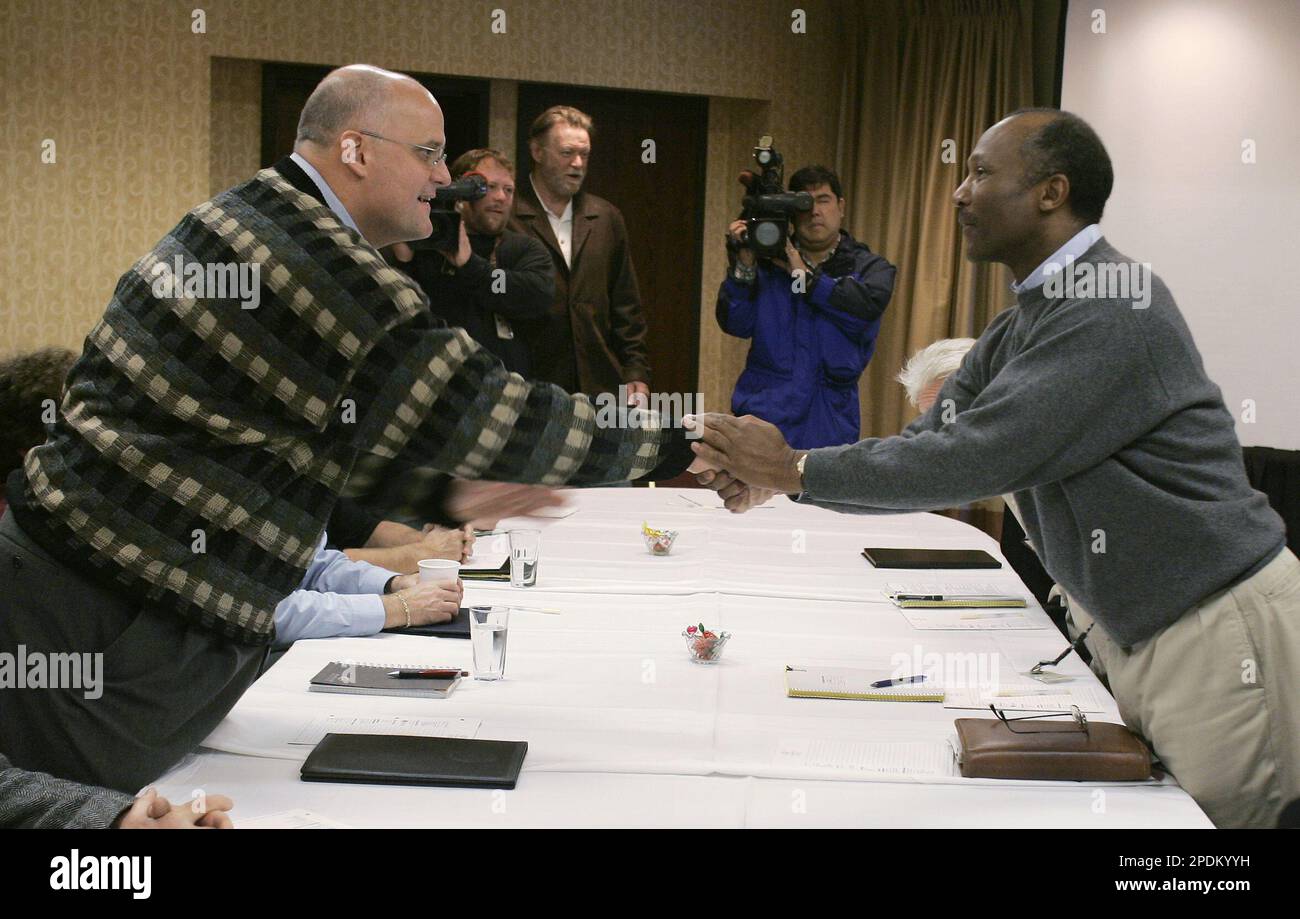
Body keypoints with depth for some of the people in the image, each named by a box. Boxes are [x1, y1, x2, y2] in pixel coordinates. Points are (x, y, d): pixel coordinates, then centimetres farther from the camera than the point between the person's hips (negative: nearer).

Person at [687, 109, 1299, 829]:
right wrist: (772, 475, -9)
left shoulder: (1115, 308, -23)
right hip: (1131, 629, 9)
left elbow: (972, 460, -26)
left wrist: (797, 469, -19)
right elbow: (928, 442, 5)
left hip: (1218, 633, -9)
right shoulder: (1021, 325, 9)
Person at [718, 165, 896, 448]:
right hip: (762, 412, 1)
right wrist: (744, 266, -14)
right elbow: (736, 325, -1)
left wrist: (806, 276, -11)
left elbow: (869, 305, -17)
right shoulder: (768, 261, 8)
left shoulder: (870, 268, 6)